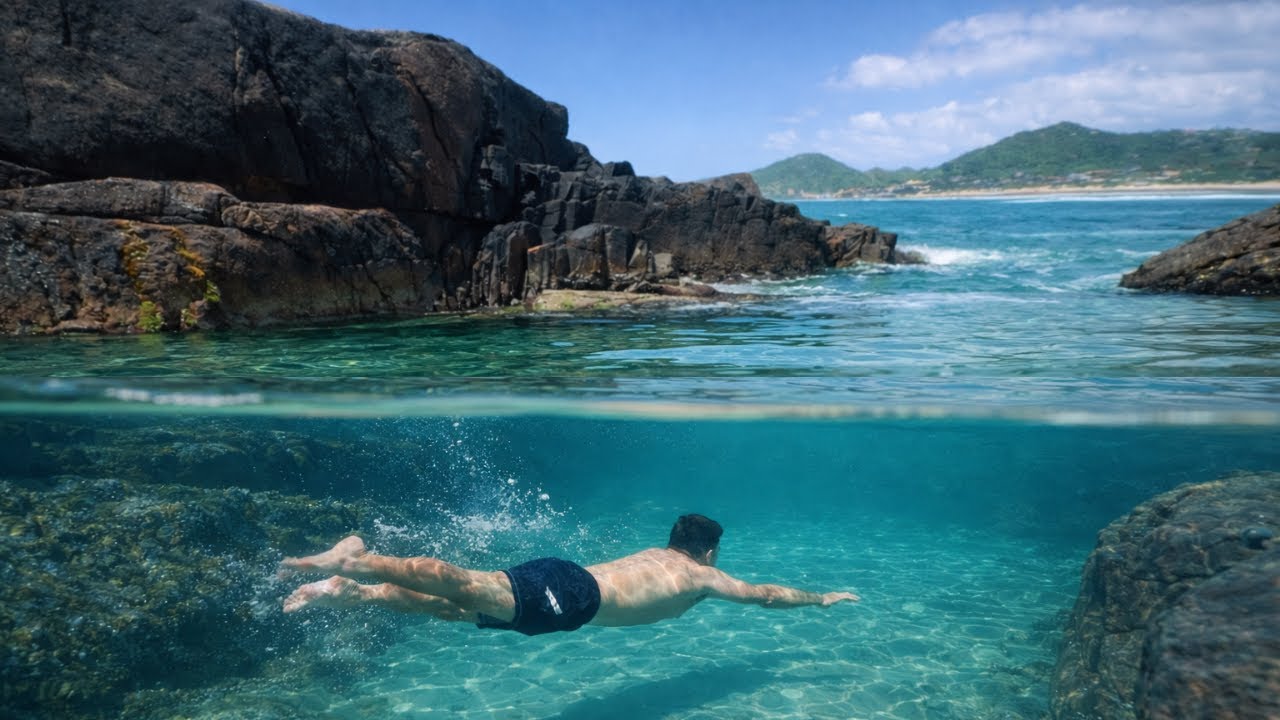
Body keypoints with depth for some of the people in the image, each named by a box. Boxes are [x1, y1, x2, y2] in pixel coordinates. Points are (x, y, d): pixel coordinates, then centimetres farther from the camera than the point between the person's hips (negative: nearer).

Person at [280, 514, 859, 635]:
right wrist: (823, 600, 39)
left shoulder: (656, 553, 35)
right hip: (571, 598, -8)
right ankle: (356, 562, -34)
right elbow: (767, 595, 24)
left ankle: (352, 593, -16)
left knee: (454, 607, -1)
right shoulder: (702, 576, 17)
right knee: (466, 588, -22)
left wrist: (722, 591, 69)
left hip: (559, 576, 8)